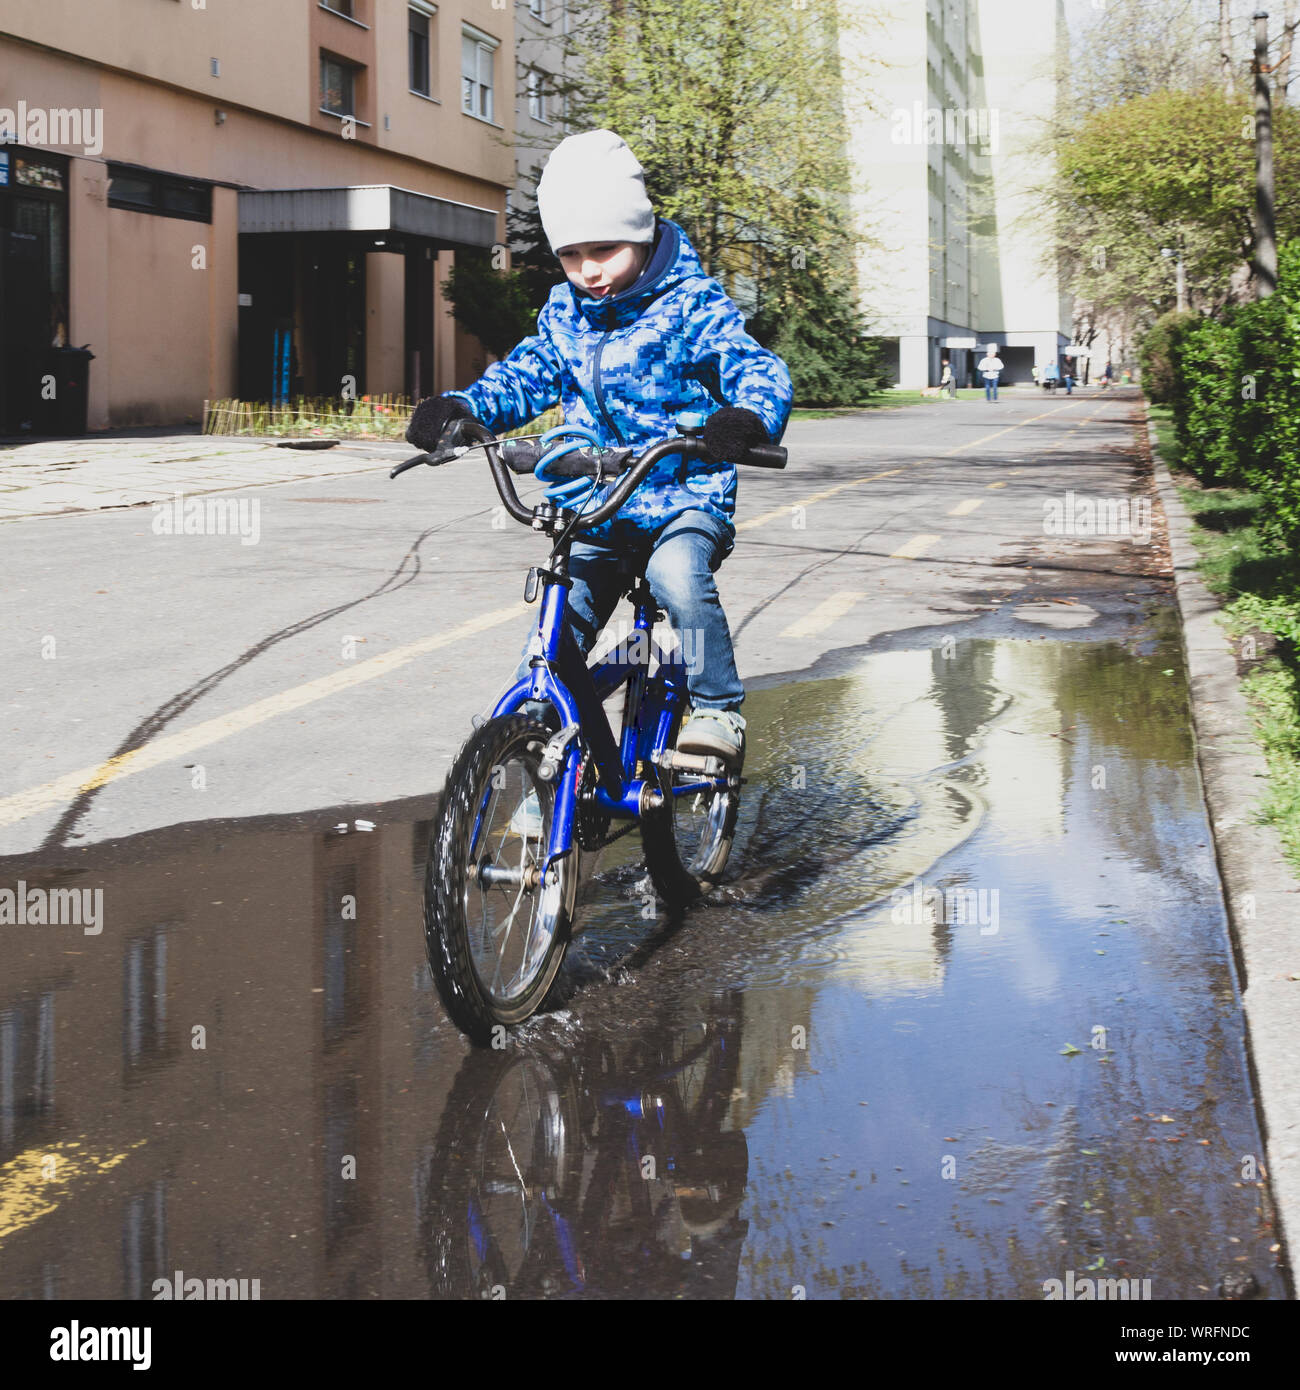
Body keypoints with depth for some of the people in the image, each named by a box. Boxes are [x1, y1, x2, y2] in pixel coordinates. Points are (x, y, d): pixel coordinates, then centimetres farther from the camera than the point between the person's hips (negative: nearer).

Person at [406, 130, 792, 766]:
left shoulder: (691, 306, -8)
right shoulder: (563, 315, 8)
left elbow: (756, 368, -17)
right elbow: (523, 376, 11)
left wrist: (750, 417, -41)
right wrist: (460, 409, -10)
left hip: (685, 495, -5)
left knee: (677, 575, -33)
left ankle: (718, 709, -18)